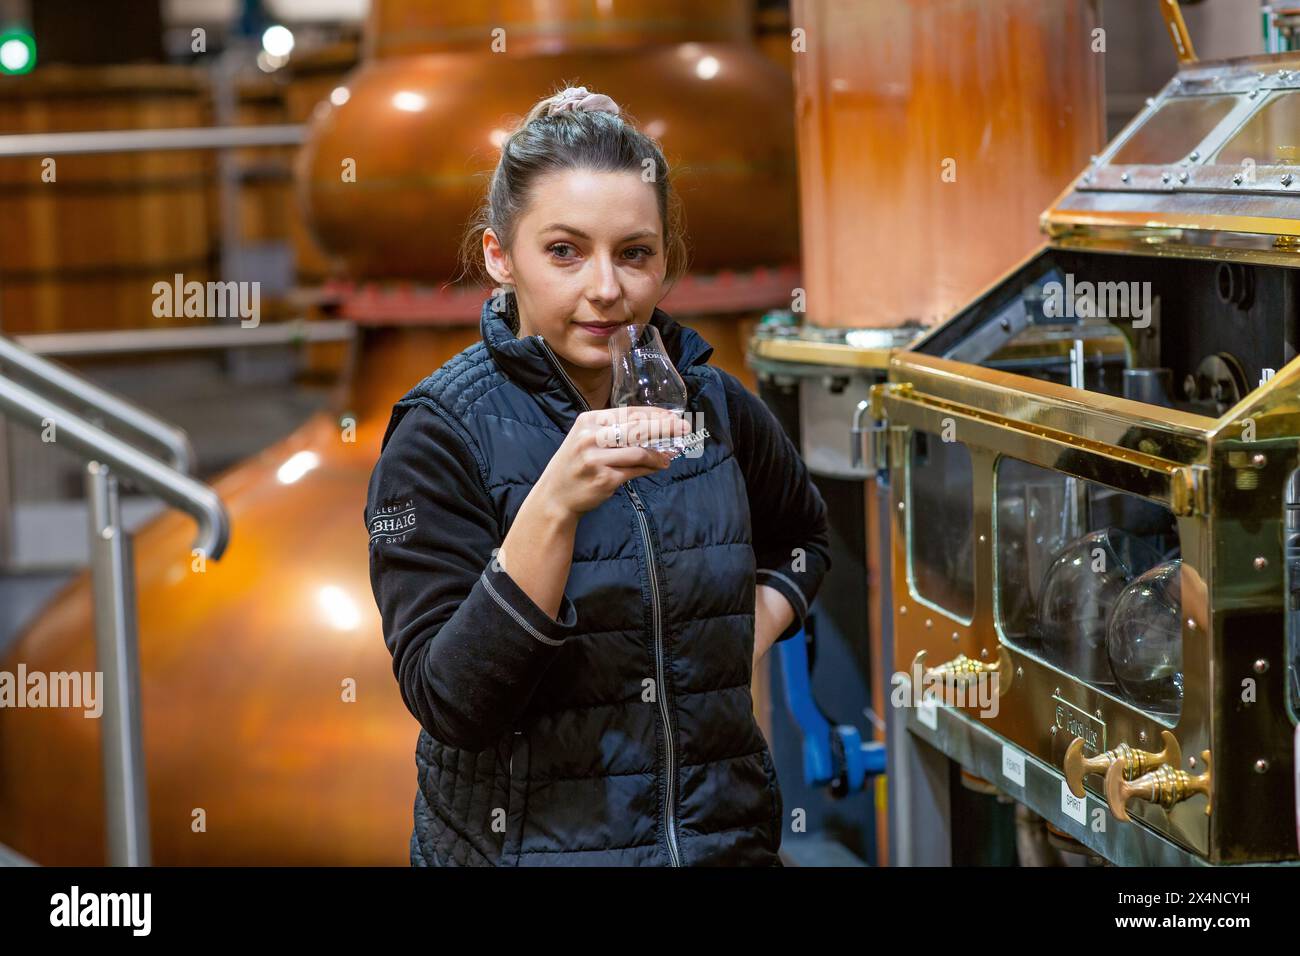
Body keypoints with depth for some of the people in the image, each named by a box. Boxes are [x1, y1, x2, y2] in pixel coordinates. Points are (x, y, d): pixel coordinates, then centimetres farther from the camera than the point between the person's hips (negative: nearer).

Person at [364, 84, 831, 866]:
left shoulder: (713, 405, -1)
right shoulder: (442, 434, -14)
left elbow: (802, 537, 20)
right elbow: (450, 704, -22)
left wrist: (758, 622, 0)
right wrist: (554, 505, -31)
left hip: (721, 832, 4)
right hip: (521, 842, -4)